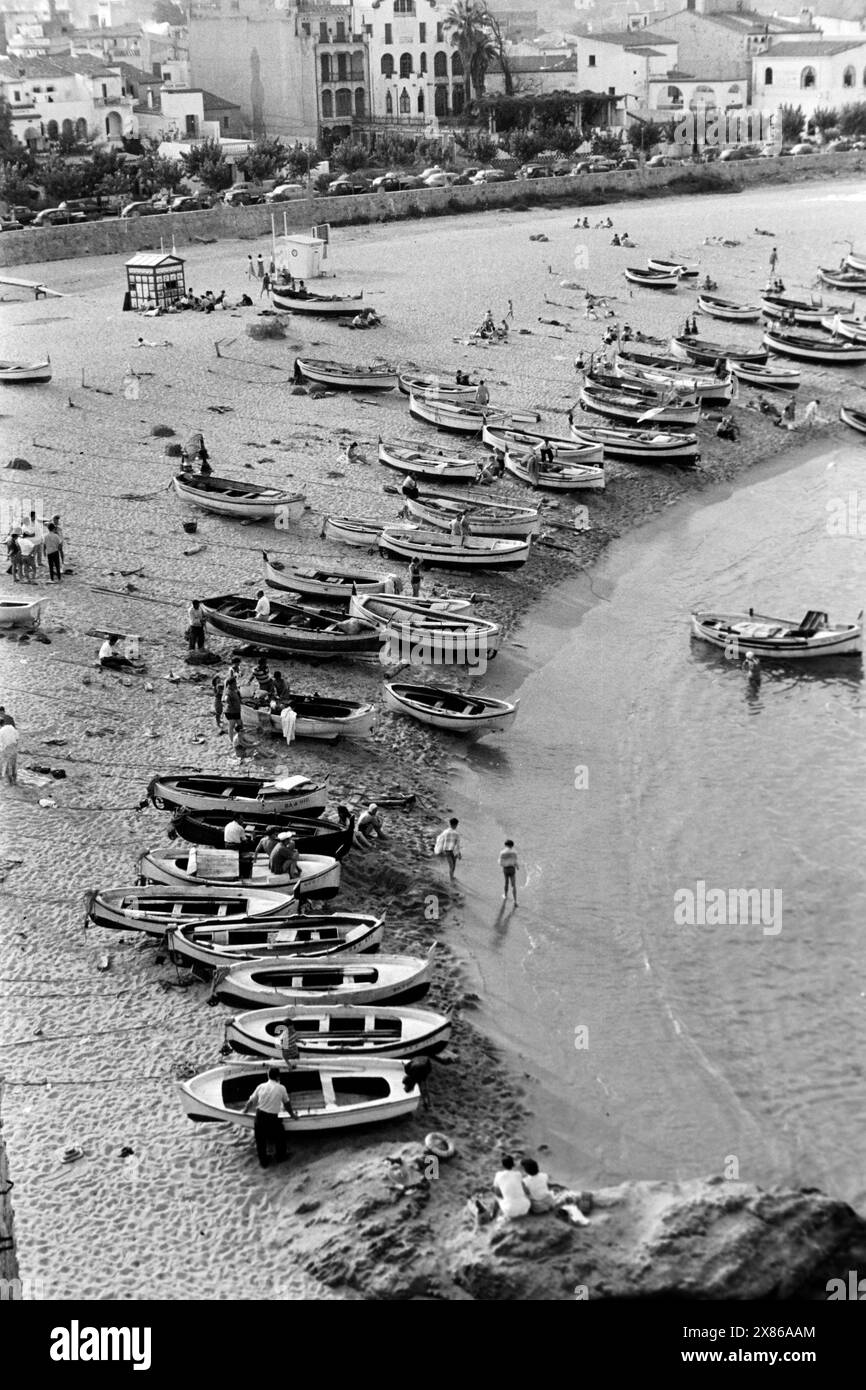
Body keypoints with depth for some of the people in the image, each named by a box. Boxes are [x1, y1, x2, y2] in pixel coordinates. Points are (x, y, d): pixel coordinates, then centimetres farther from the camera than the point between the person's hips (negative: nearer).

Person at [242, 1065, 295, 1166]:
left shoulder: (261, 1087, 2)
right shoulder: (281, 1088, -3)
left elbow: (251, 1101, 9)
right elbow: (287, 1103, 10)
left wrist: (245, 1111, 29)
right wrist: (292, 1114, 28)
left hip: (259, 1115, 2)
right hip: (272, 1118, -2)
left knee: (260, 1140, 17)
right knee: (280, 1136, 23)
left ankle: (263, 1161, 27)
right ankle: (281, 1156, 39)